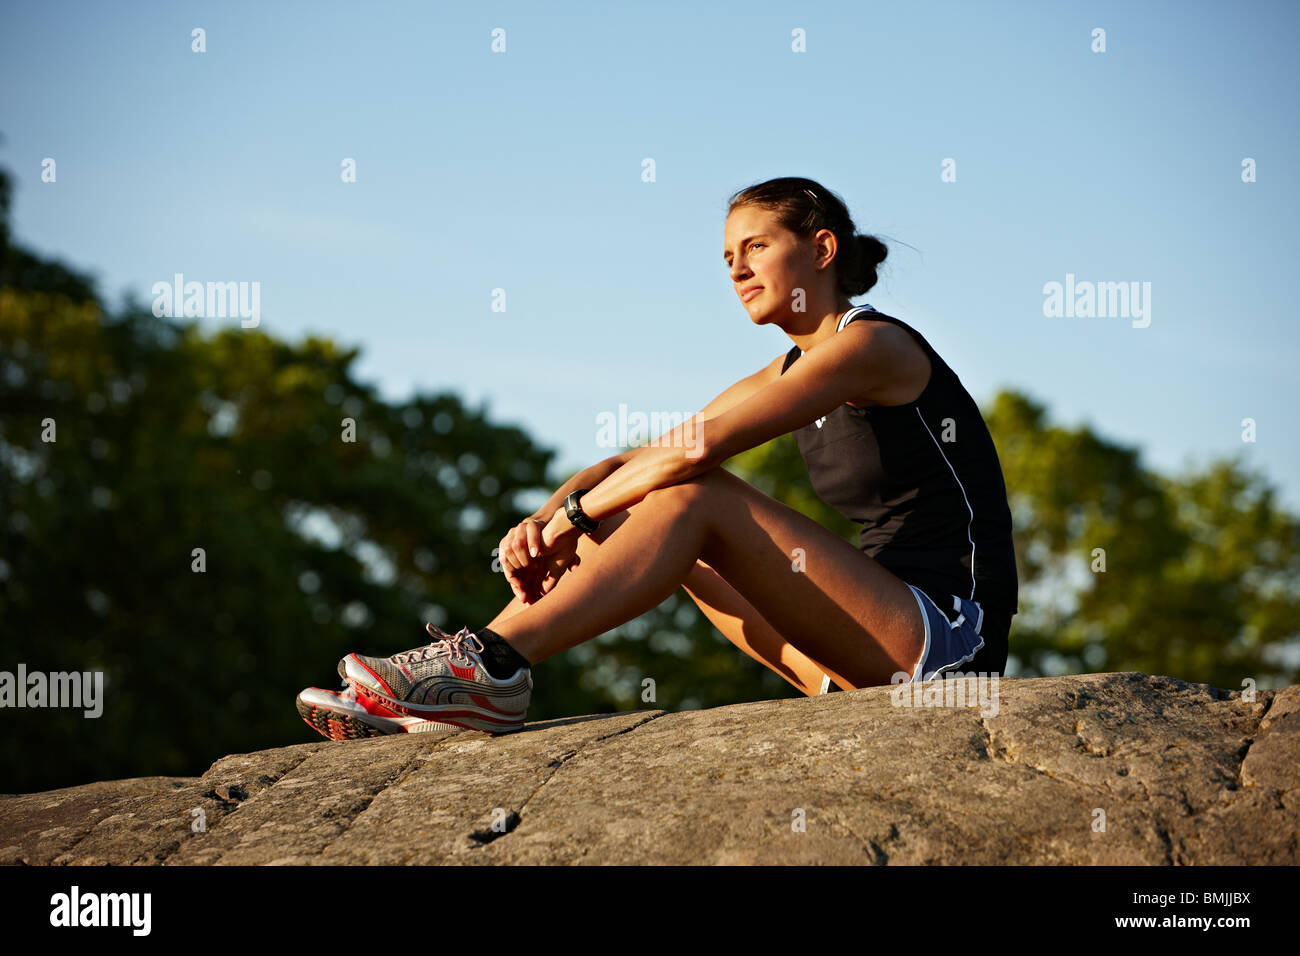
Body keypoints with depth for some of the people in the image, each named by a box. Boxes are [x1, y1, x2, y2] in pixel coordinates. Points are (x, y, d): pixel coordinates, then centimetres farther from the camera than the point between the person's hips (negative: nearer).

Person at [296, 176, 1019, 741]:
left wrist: (573, 519, -13)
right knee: (644, 499, 1)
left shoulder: (872, 344, -10)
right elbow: (632, 461, 13)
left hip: (948, 631, -8)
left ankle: (497, 660, -26)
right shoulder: (791, 373, 18)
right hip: (874, 664, 8)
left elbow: (695, 447, -21)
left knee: (695, 497, -21)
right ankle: (475, 685, -8)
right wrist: (545, 521, -5)